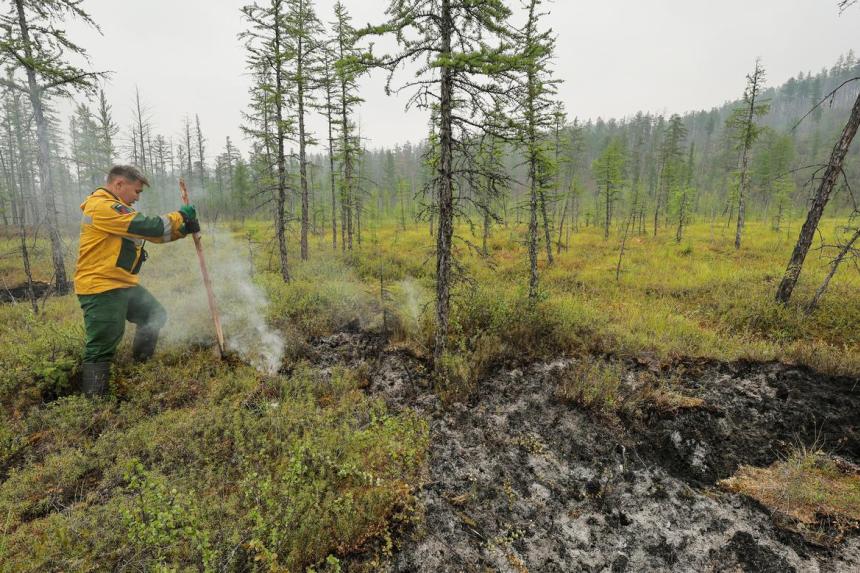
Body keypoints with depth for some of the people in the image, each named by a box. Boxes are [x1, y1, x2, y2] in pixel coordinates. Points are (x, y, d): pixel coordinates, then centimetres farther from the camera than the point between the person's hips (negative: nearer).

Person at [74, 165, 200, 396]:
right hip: (101, 288, -10)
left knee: (156, 316, 20)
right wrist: (180, 215, -9)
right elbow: (149, 227, -23)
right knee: (102, 348, -5)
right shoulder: (102, 206, -17)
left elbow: (152, 234, 15)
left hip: (125, 284, 10)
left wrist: (183, 229, 1)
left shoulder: (117, 208, 16)